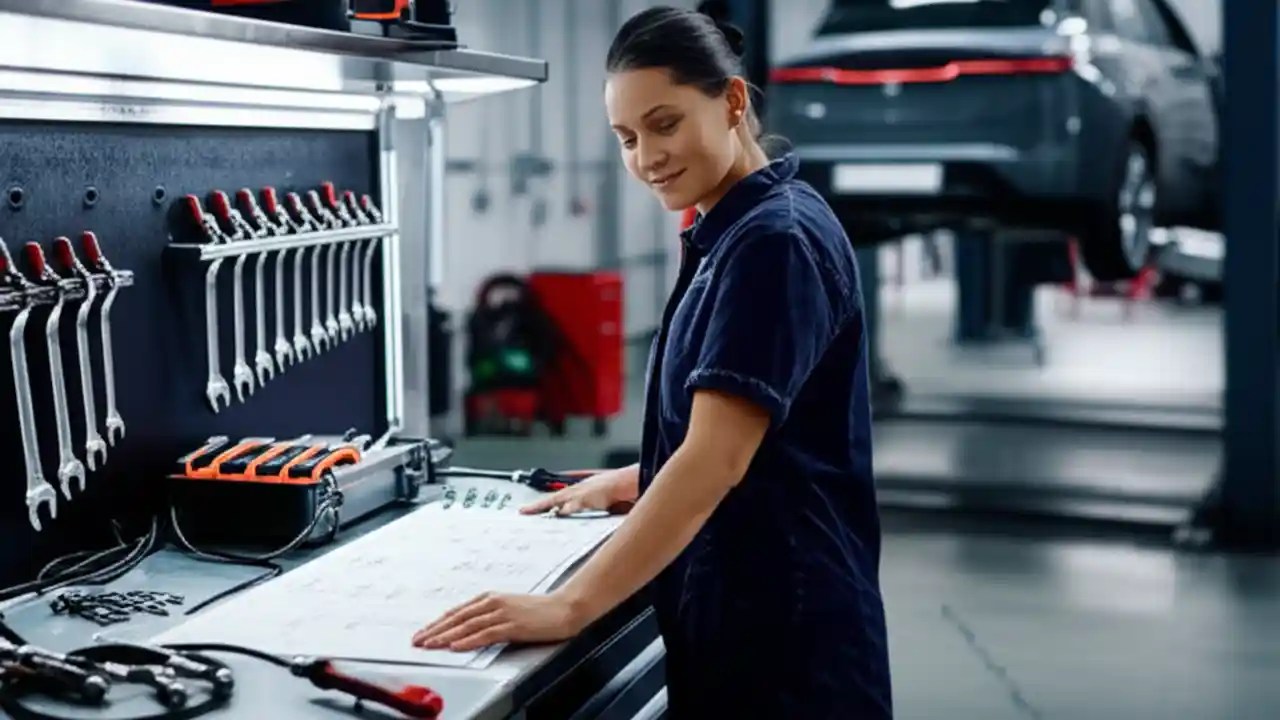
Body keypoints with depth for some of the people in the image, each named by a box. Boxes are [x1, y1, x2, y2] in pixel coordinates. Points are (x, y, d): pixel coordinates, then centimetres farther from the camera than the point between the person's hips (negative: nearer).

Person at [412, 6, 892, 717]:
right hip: (737, 616, 9)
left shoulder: (777, 240, -18)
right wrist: (632, 483, 16)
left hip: (782, 627, -9)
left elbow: (717, 460, -26)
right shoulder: (732, 235, 13)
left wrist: (569, 607, -29)